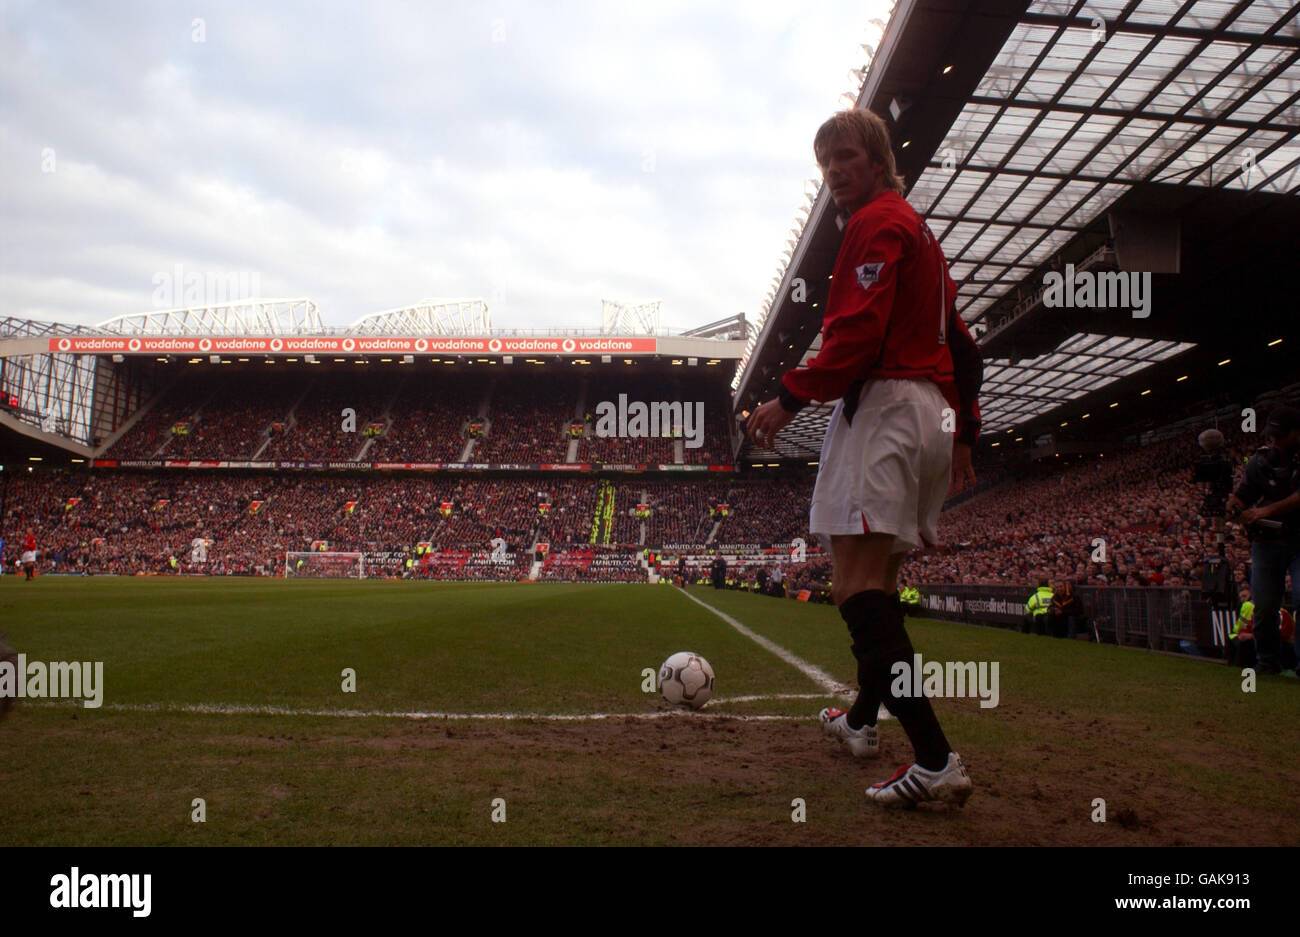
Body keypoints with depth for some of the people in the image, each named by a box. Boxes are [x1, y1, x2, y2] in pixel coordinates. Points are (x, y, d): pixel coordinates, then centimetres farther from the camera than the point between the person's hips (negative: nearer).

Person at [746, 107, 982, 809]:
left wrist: (791, 397, -17)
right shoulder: (920, 230, 27)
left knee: (857, 587, -18)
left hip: (882, 405, -11)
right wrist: (963, 432, 28)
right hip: (931, 412, 11)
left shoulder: (877, 223, -3)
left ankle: (936, 760, -25)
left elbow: (858, 331, -18)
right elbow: (961, 344, 27)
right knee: (876, 579, 18)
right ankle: (862, 719, 31)